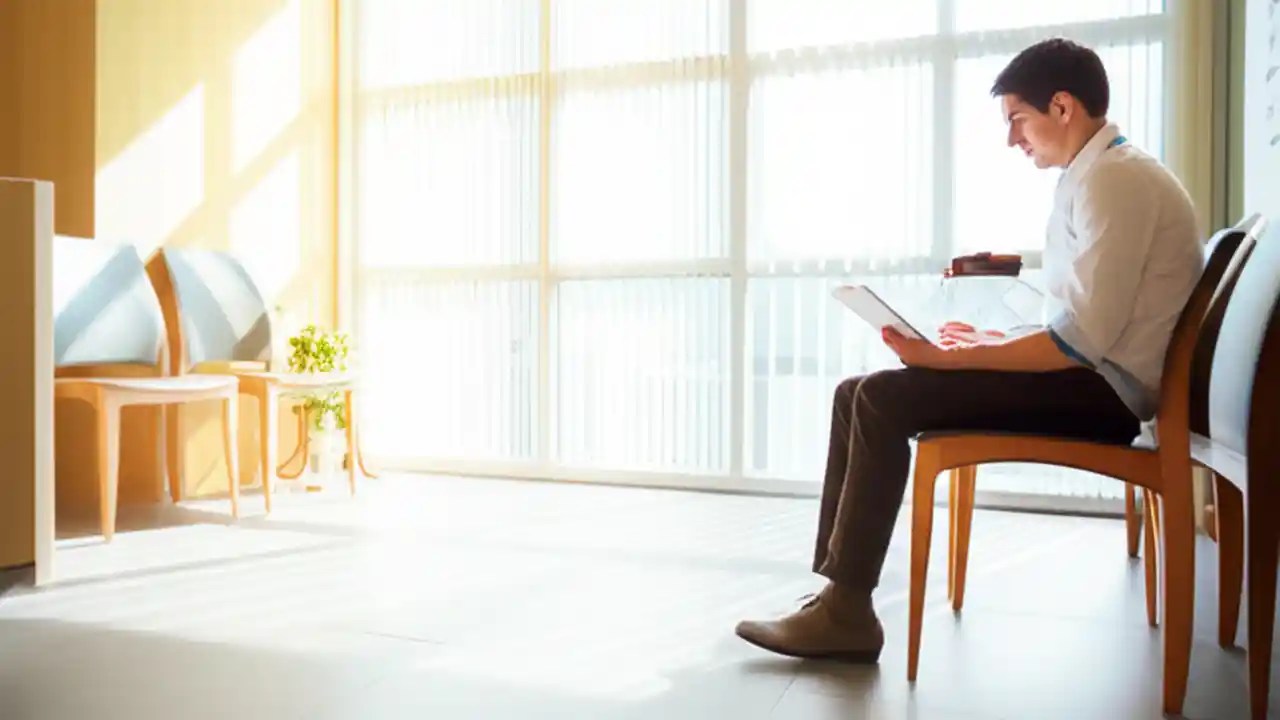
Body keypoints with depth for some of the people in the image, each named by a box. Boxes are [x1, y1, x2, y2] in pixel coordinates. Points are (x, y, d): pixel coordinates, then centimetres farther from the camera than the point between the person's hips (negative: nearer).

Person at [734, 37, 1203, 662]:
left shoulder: (1113, 178, -14)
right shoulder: (1097, 175, 18)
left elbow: (1082, 340, -22)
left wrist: (947, 359, -20)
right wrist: (990, 343, 10)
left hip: (1104, 387, -10)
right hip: (1092, 375, 10)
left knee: (882, 399, -21)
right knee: (857, 394, -1)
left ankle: (848, 611, -12)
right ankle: (836, 589, -4)